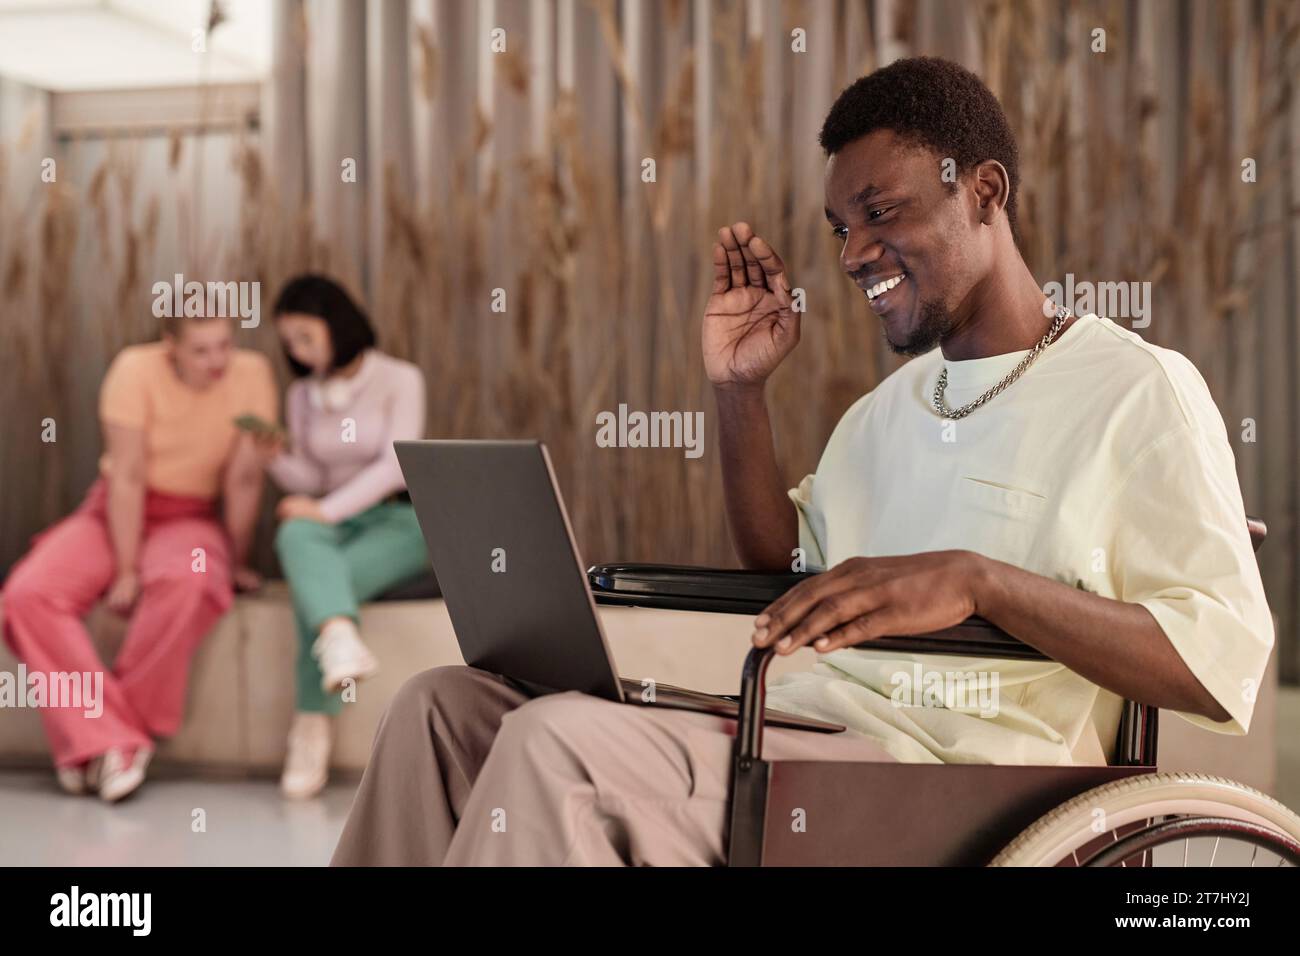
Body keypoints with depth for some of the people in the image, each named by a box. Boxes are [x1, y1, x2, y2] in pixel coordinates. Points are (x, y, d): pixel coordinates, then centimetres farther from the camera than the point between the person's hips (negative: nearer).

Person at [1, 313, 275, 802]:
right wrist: (127, 572, -14)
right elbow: (128, 477, -14)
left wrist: (236, 562, -2)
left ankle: (95, 739, -22)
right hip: (116, 514, 1)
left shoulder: (251, 373, -13)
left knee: (186, 583, -37)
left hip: (193, 519, -1)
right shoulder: (136, 369, -15)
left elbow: (244, 478, -8)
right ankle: (109, 740, -26)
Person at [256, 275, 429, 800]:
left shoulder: (399, 380, -1)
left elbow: (395, 466, -13)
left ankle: (313, 729, -29)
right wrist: (279, 460, -13)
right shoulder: (302, 395, 13)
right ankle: (341, 639, -62)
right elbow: (311, 480, 8)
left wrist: (327, 509, -24)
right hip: (330, 520, 3)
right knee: (295, 535, -37)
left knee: (313, 585, -34)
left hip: (398, 522, -3)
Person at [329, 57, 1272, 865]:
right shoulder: (888, 406, 22)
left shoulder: (1136, 389, -4)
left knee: (559, 741, -27)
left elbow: (1226, 664, -14)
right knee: (448, 703, 0)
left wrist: (978, 579, -26)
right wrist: (741, 390, 14)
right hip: (789, 742, 8)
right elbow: (788, 572, 26)